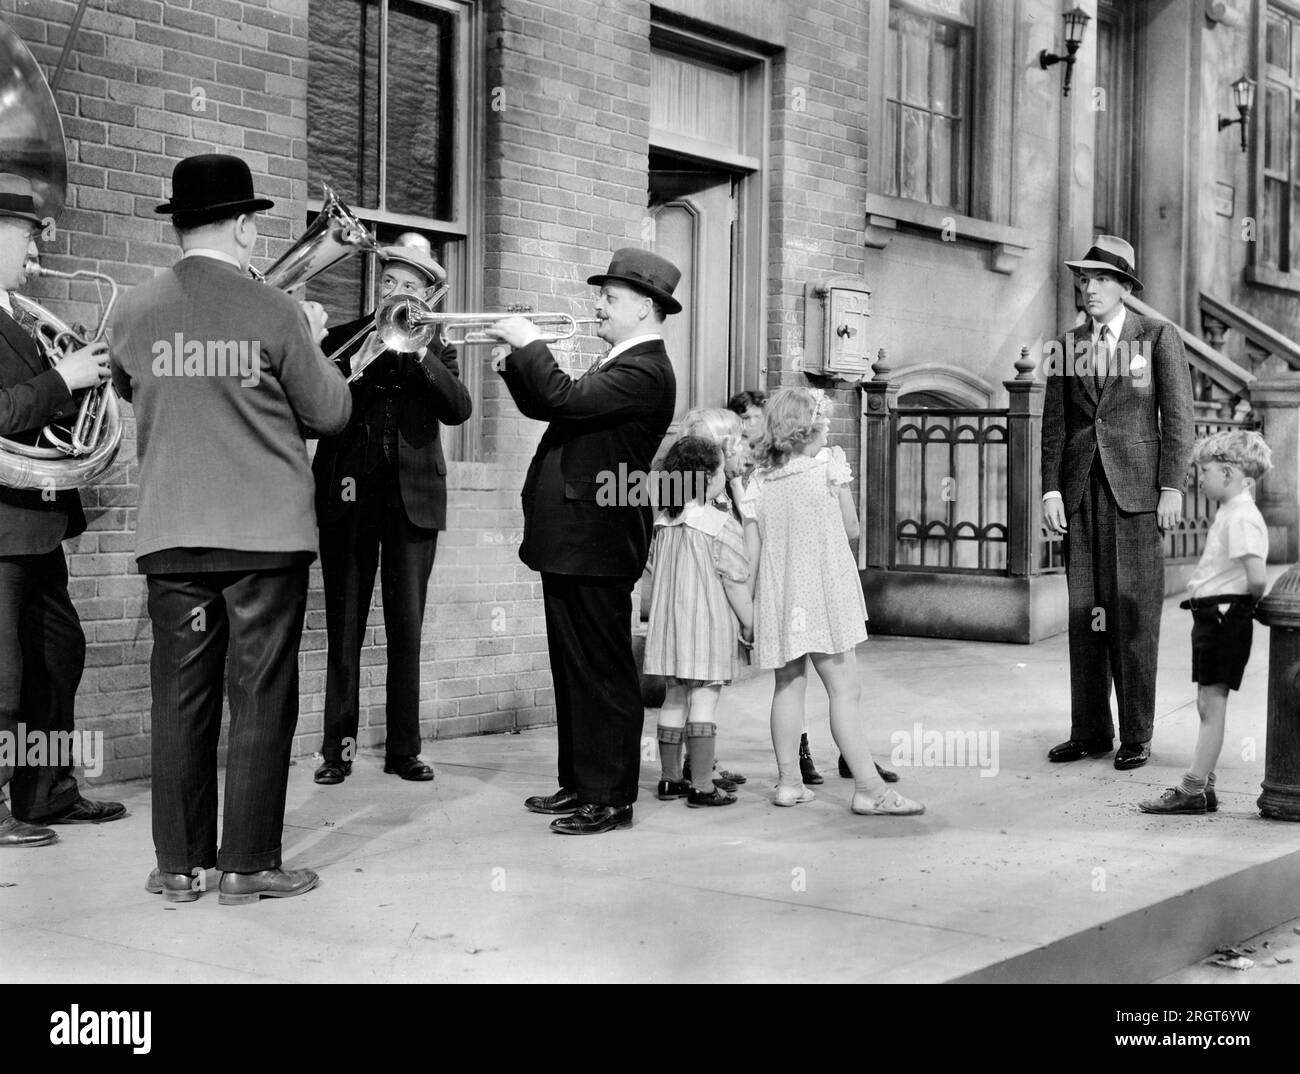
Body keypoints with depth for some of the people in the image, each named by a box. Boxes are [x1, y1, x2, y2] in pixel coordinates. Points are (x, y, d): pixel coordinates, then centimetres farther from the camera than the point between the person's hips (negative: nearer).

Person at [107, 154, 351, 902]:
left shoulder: (135, 314, 1)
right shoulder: (274, 313, -9)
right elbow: (330, 414, 0)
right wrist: (312, 342, 14)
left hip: (171, 536, 4)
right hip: (267, 533, -3)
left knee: (181, 698, 9)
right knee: (261, 700, 4)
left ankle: (179, 865, 15)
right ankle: (249, 865, 8)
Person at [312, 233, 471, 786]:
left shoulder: (435, 346, 12)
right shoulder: (342, 339, 10)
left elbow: (458, 409, -6)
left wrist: (418, 350, -14)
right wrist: (358, 361, -15)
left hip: (413, 499, 1)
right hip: (349, 495, 0)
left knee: (407, 630, 3)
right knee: (344, 630, 0)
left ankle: (403, 747, 11)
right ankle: (338, 746, 7)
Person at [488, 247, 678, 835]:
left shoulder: (646, 370, -15)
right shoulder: (619, 364, 17)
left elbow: (565, 399, -26)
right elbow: (544, 406, 20)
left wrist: (529, 343, -14)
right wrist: (516, 356, 6)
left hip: (596, 544, -10)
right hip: (569, 542, 10)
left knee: (603, 676, -3)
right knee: (574, 671, 16)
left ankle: (610, 798, 5)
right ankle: (578, 783, 26)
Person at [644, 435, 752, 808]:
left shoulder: (664, 522, 7)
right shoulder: (722, 526, -12)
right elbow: (735, 582, -11)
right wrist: (750, 623, -1)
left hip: (668, 620, 6)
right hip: (707, 623, -6)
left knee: (675, 697, 14)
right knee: (704, 699, -4)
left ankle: (670, 778, 21)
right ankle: (702, 786, -3)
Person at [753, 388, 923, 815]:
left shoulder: (763, 483, 6)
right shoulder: (828, 469, -5)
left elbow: (760, 544, 8)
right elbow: (851, 529, 3)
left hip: (779, 597, 5)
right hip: (824, 595, -5)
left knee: (789, 685, 11)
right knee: (844, 690, -4)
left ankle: (789, 781, 13)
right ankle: (868, 788, -5)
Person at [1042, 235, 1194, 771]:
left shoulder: (1157, 335, 3)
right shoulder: (1068, 344, 13)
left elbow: (1177, 415, 1)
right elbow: (1055, 422, 12)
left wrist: (1172, 487, -7)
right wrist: (1051, 489, 2)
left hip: (1136, 487, -3)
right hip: (1082, 490, 4)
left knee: (1134, 612, -3)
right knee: (1085, 612, 4)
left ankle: (1136, 737, 4)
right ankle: (1089, 732, 11)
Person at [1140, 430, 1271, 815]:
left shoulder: (1242, 517, -17)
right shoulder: (1228, 513, 14)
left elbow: (1257, 578, -23)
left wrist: (1247, 603, -7)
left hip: (1224, 616, -10)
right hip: (1212, 616, 10)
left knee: (1212, 704, -6)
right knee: (1207, 705, 12)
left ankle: (1192, 790, -2)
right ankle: (1202, 786, 18)